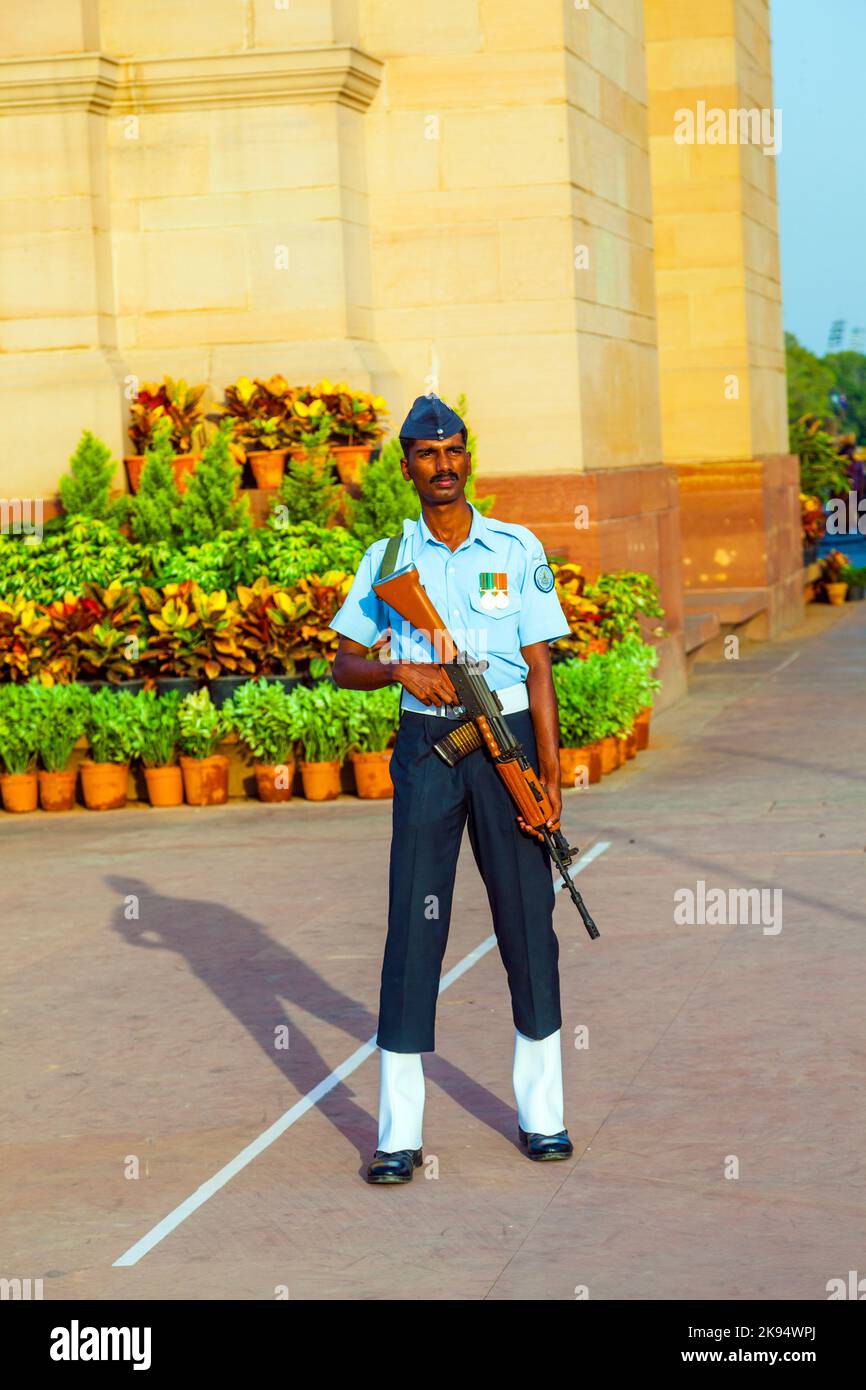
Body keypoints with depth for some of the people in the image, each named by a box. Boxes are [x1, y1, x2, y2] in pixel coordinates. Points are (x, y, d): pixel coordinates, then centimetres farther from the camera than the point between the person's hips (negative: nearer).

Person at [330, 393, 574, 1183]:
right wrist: (402, 669, -15)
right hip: (426, 746, 0)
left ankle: (542, 1116, 13)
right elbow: (345, 666, 7)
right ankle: (399, 1133, 0)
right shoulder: (387, 559, 5)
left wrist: (550, 775, -8)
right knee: (413, 924, -3)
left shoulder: (518, 550, 3)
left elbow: (539, 669, -1)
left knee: (528, 920, 2)